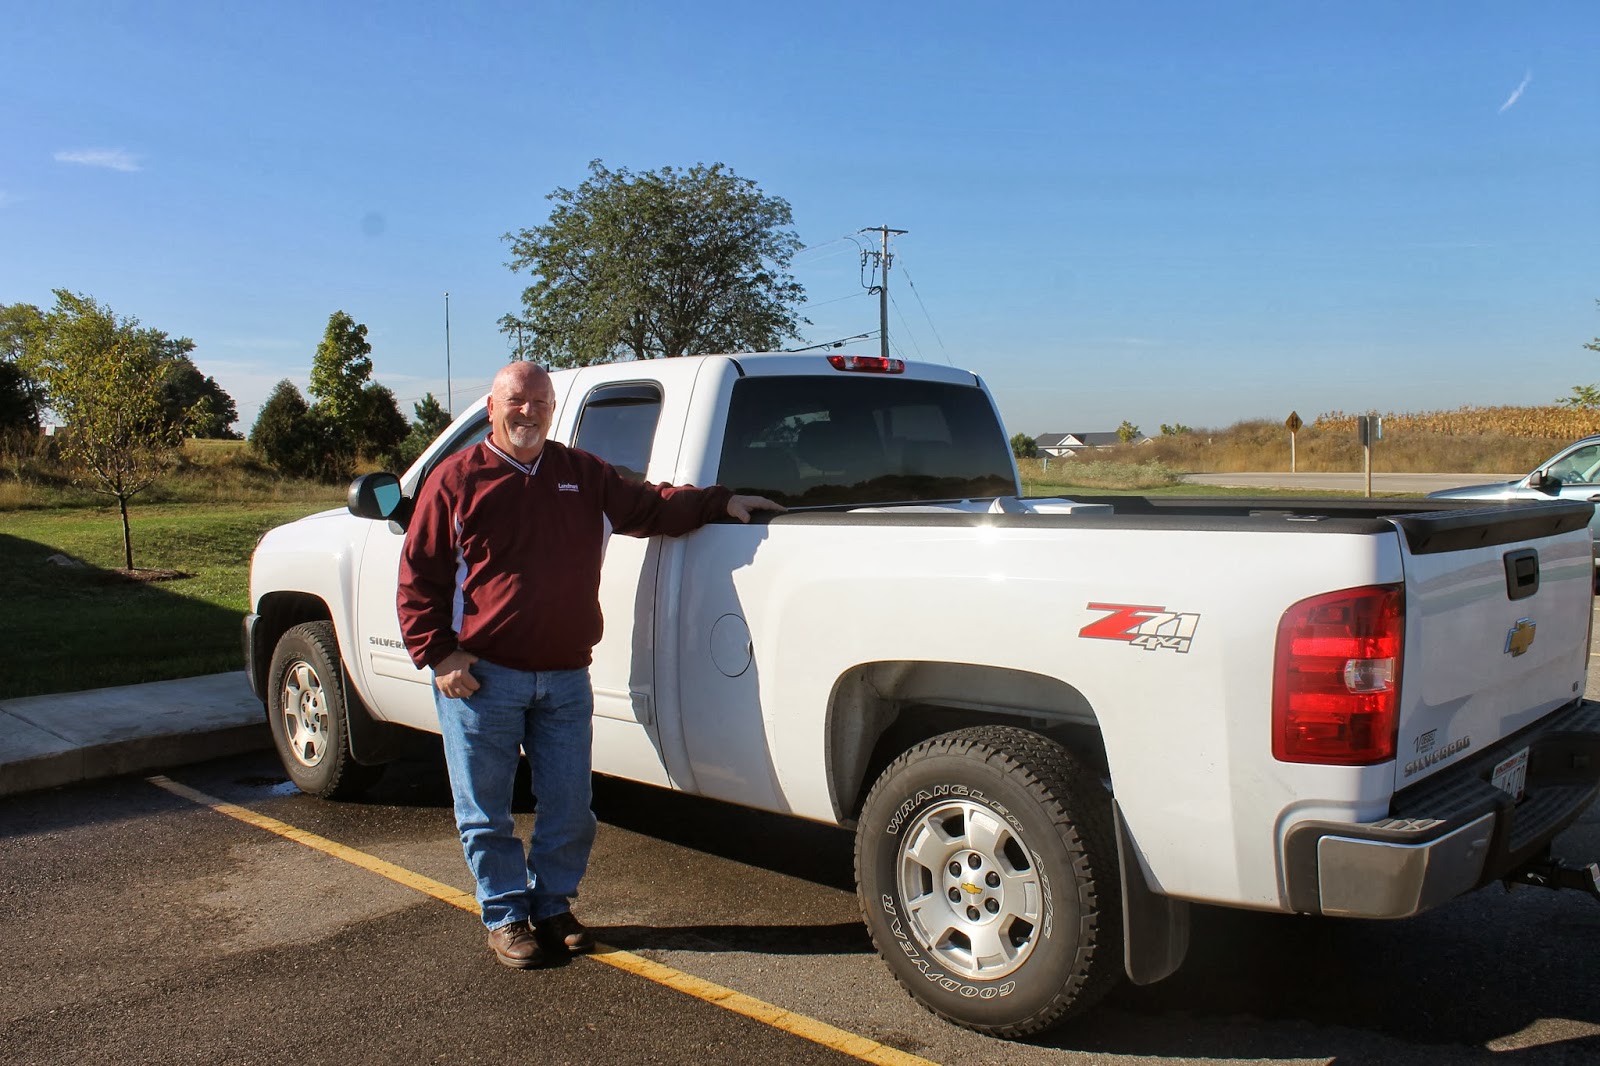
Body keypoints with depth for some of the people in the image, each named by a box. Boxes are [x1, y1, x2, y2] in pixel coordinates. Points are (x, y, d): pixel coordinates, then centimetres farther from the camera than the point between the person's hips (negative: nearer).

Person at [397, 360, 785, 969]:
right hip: (483, 678, -3)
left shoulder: (583, 474, 11)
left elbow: (650, 507, 17)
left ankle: (553, 906, 30)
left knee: (570, 809, 10)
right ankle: (506, 916, 25)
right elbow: (418, 576, -1)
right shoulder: (456, 479, -1)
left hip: (565, 679, 3)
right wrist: (438, 653, -10)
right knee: (485, 811, 8)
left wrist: (721, 502, 4)